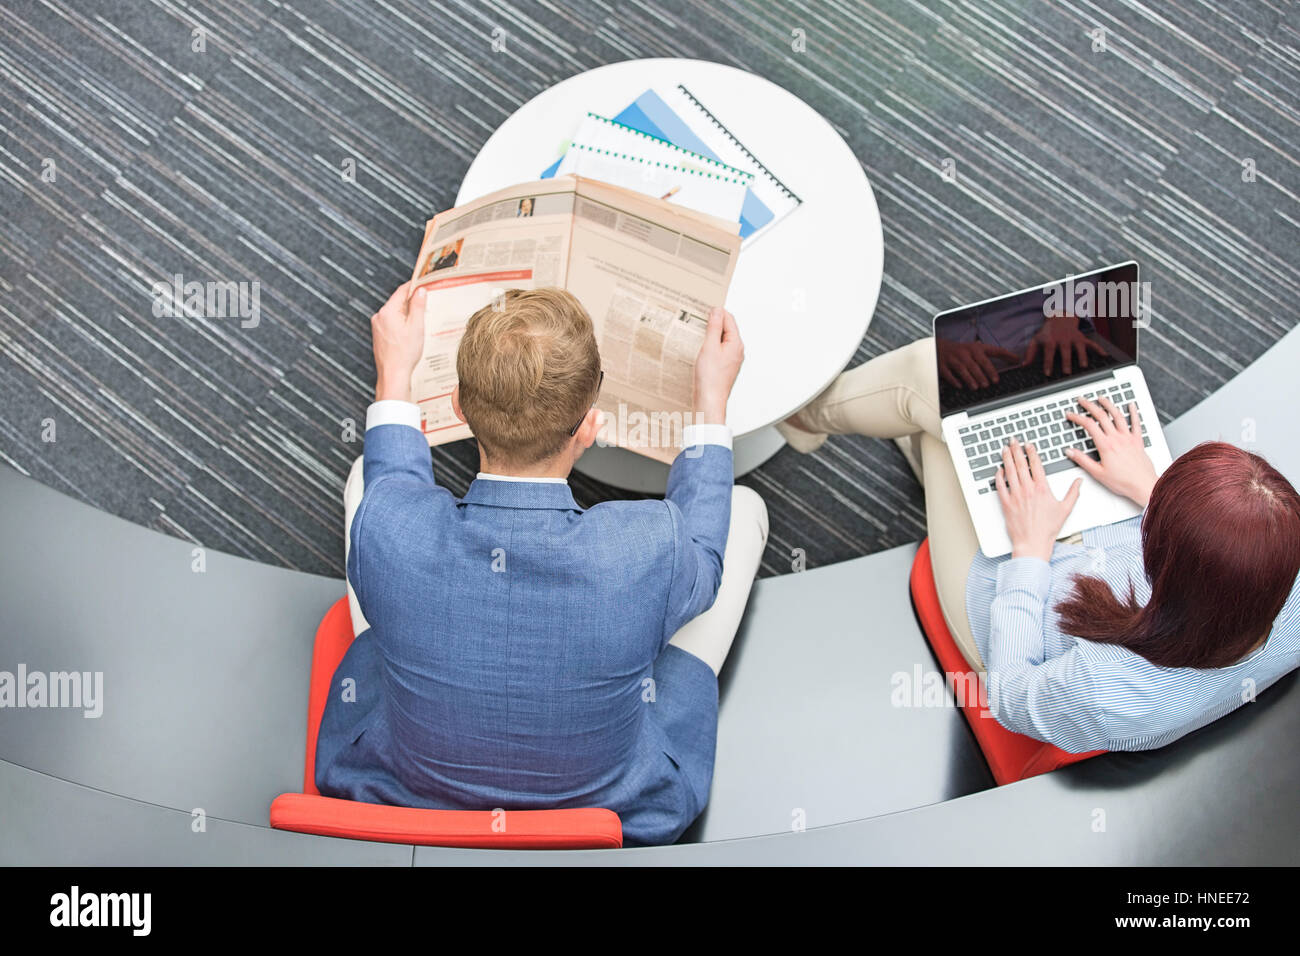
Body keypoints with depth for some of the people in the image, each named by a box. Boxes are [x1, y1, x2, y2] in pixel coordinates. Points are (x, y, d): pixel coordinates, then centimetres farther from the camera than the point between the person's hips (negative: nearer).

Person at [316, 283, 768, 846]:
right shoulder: (647, 550, -35)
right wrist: (712, 402, 4)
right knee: (742, 506, 6)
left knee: (368, 472, 11)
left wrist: (394, 375, 12)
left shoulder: (387, 529, -32)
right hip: (615, 812, -1)